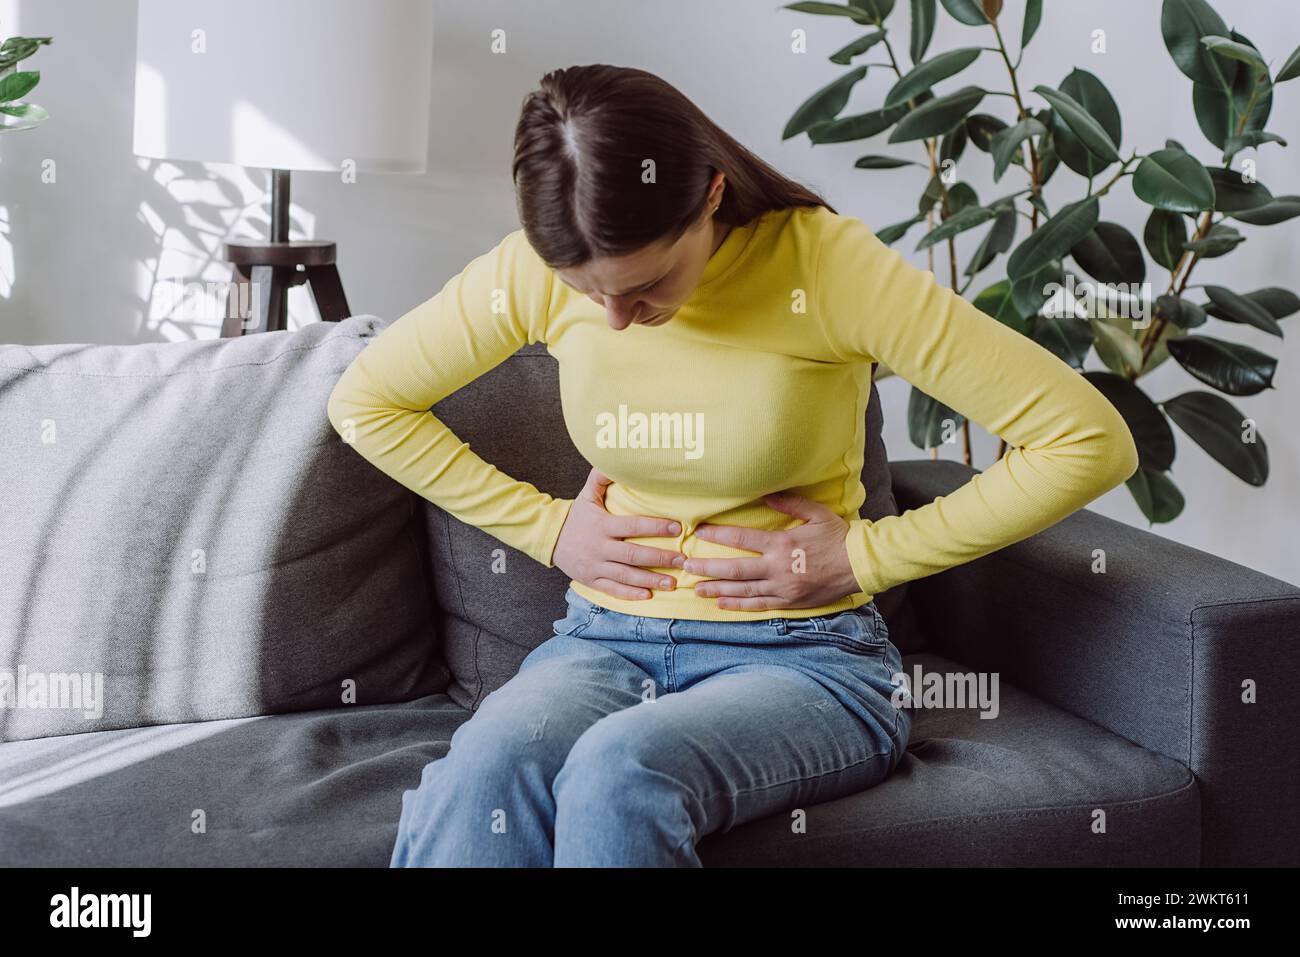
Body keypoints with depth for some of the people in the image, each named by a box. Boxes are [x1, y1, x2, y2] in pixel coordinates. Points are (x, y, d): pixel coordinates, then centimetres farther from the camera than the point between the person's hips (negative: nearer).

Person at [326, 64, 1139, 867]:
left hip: (804, 653, -2)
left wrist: (866, 557, -11)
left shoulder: (826, 263, -15)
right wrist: (547, 527, 2)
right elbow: (364, 402, 10)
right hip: (607, 642, 3)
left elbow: (1091, 440, -15)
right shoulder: (539, 270, -4)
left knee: (620, 773, -37)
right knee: (475, 782, -33)